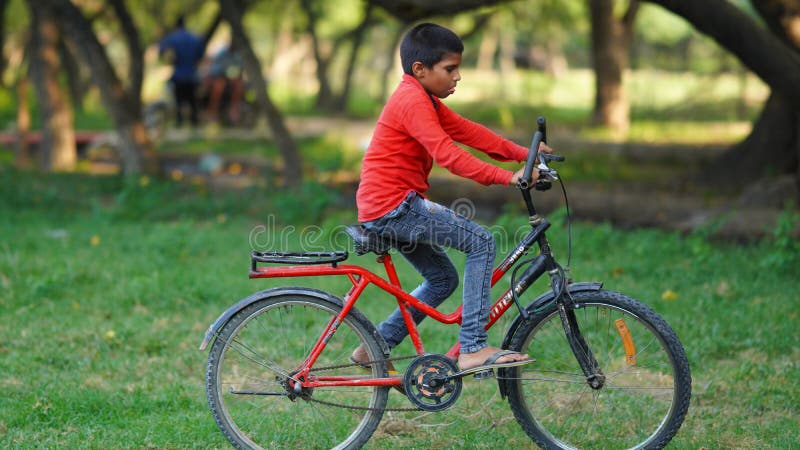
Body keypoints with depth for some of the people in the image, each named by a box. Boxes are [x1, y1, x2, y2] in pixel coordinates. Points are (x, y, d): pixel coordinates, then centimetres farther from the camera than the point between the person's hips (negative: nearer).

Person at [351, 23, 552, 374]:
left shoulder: (425, 101, 17)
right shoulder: (412, 101, -16)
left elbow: (469, 132, 13)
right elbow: (447, 154, -26)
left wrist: (524, 153, 4)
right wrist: (506, 177, -31)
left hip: (383, 210, 11)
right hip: (393, 206, -11)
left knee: (443, 279, 18)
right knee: (481, 242, -13)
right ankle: (473, 349, -17)